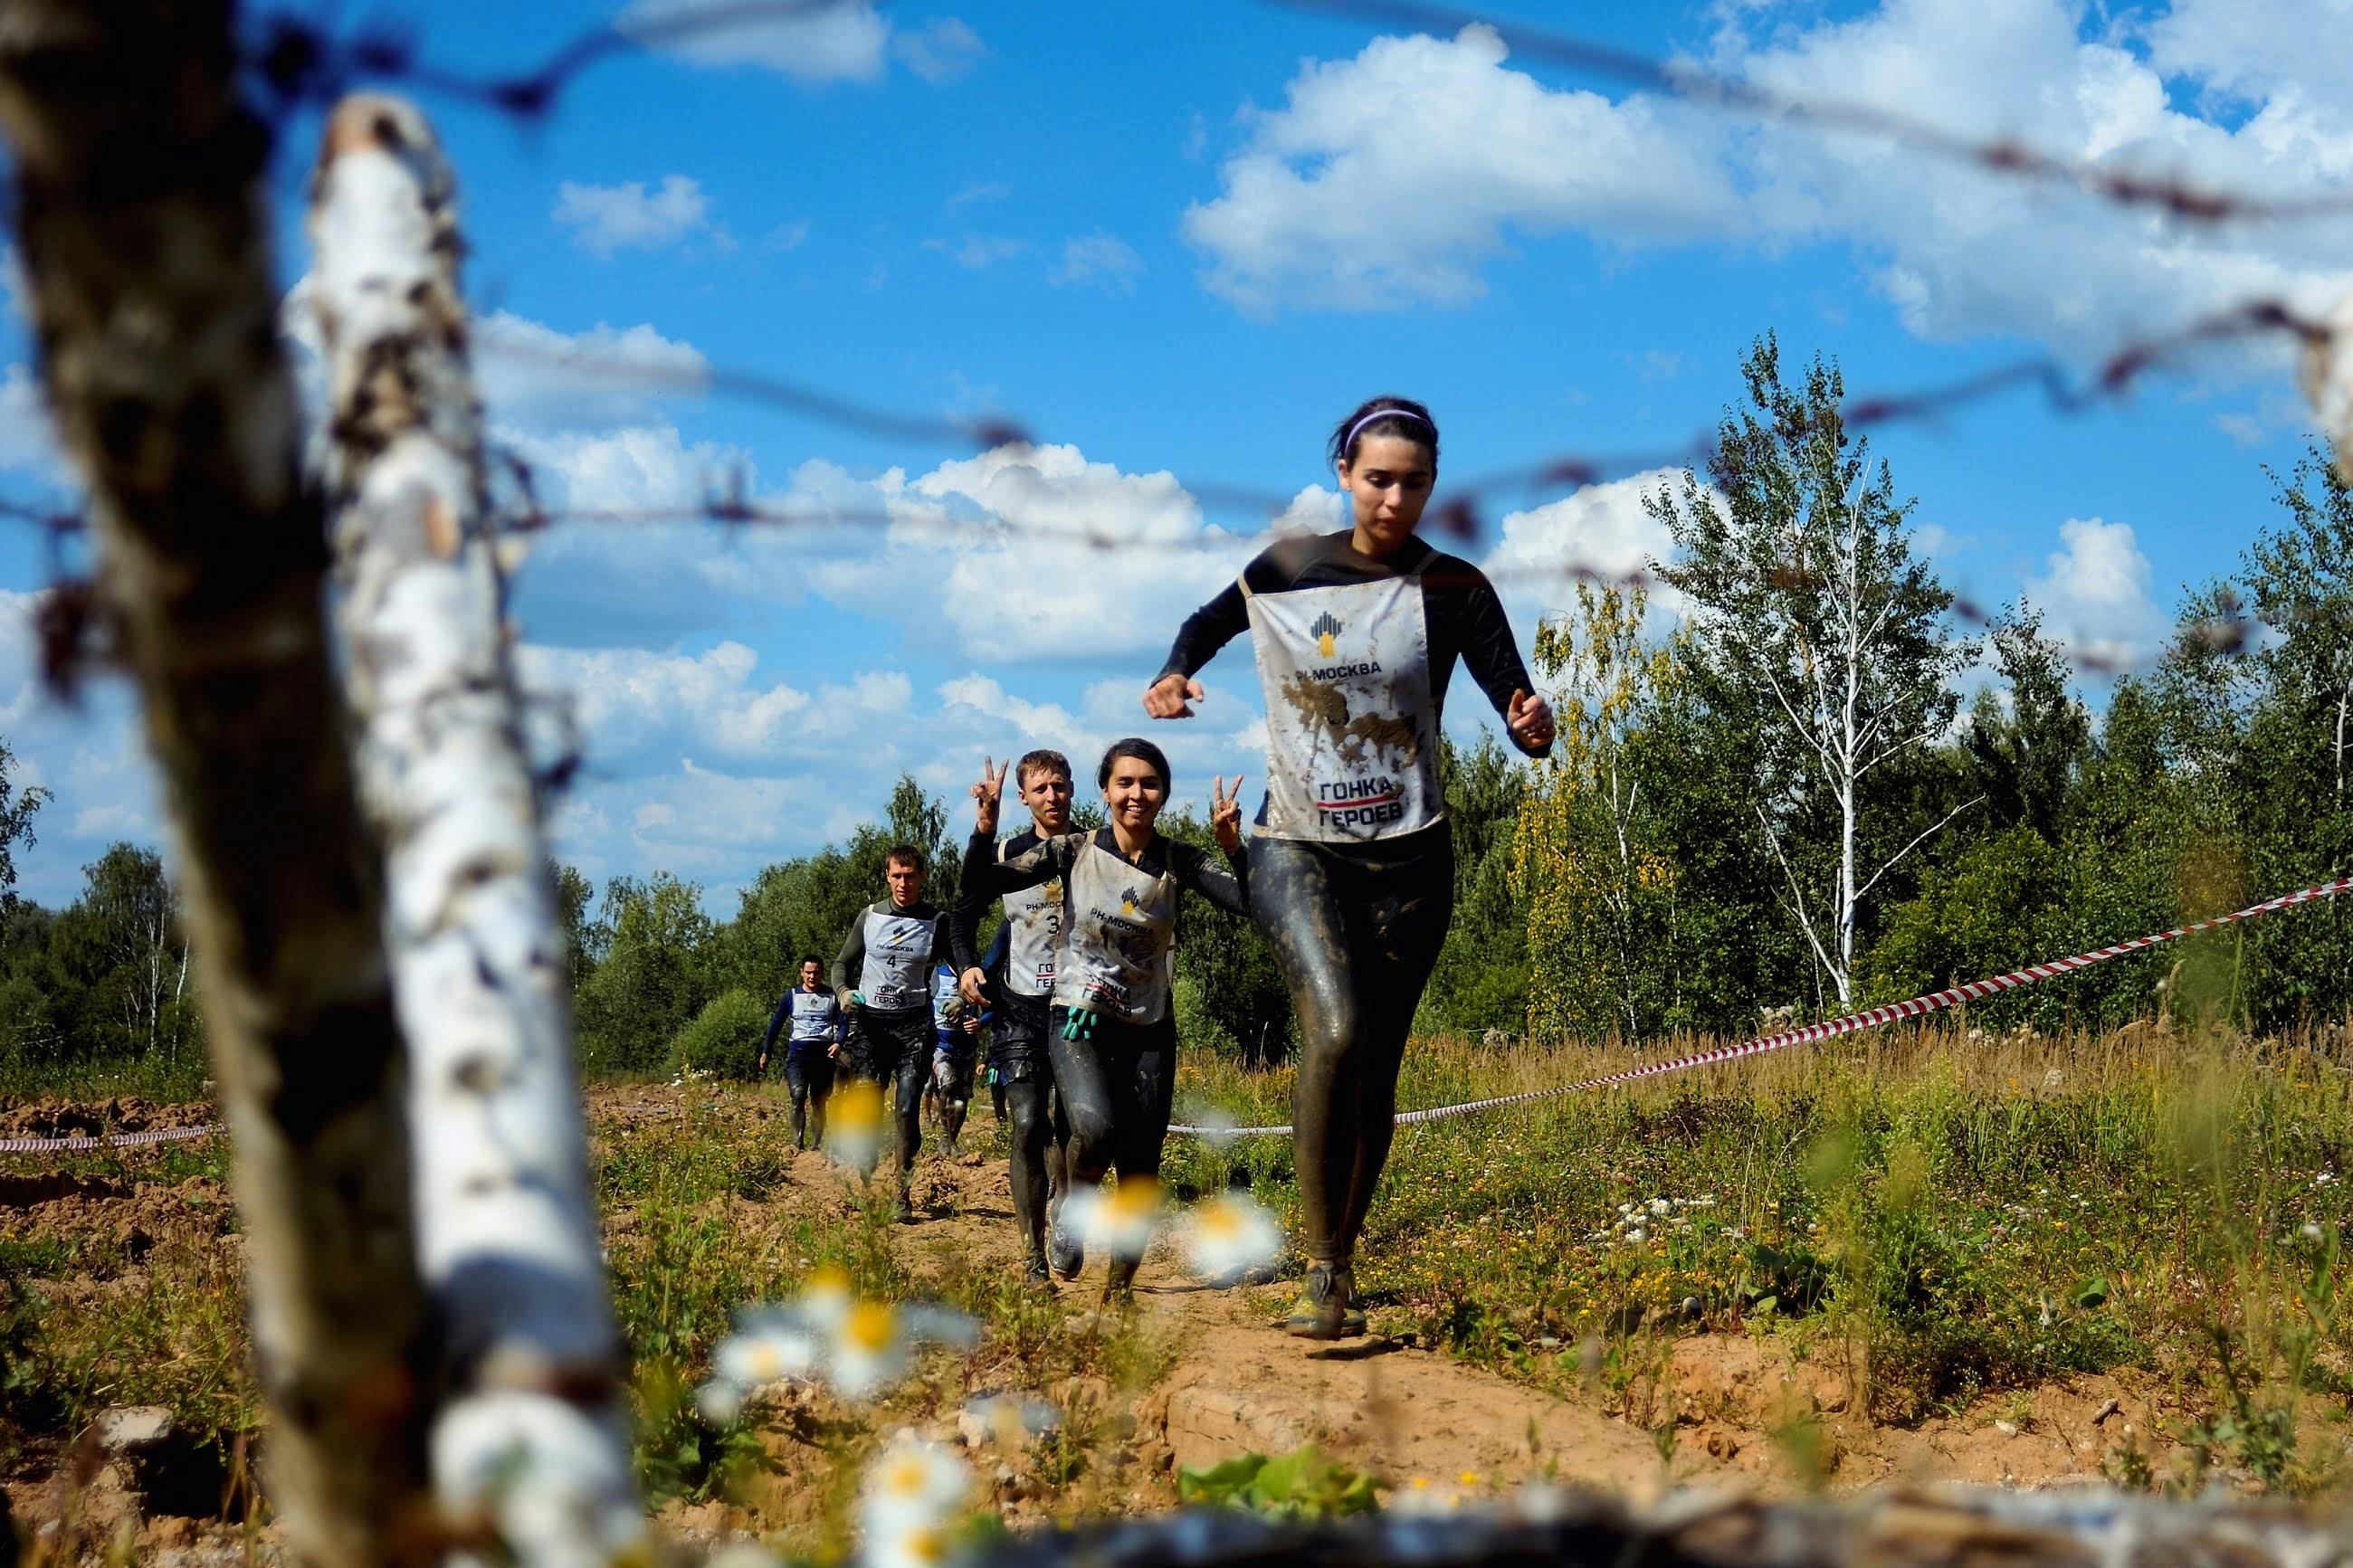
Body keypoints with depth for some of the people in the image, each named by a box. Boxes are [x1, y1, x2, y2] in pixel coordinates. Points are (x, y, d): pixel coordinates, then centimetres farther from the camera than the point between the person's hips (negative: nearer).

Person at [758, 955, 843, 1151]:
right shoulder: (791, 996, 8)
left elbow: (842, 1023, 6)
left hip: (824, 1053, 1)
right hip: (798, 1052, -1)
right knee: (798, 1095, -20)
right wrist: (765, 1053, 7)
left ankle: (816, 1144, 12)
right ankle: (797, 1142, -23)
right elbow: (776, 1024, 11)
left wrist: (838, 1043, -14)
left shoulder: (832, 997, 8)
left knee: (819, 1102, 4)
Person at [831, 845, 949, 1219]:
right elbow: (843, 962, 13)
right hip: (870, 1020, 1)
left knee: (907, 1111, -9)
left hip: (914, 1023, -1)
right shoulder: (870, 916, 6)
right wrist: (843, 992, -8)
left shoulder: (935, 922, 3)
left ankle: (903, 1193, 0)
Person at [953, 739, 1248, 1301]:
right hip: (1079, 1020, -2)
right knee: (1096, 1125, -30)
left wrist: (1234, 847, -31)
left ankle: (1120, 1286, 21)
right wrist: (986, 828, -27)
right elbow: (982, 888, -11)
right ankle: (1074, 1203, 4)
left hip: (1148, 1029, 2)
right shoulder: (1075, 850, -5)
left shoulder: (1179, 861, -2)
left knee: (1141, 1167, 0)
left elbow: (1248, 903, -15)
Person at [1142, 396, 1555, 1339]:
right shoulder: (1286, 569, 2)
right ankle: (1322, 1268, -15)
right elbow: (1210, 623, 20)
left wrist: (1532, 726, -33)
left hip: (1407, 856, 1)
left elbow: (1515, 705, -9)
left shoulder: (1453, 589, -3)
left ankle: (1342, 1254, 23)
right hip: (1296, 846, -1)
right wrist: (1174, 676, 0)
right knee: (1336, 1029, -23)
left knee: (1376, 1065, 4)